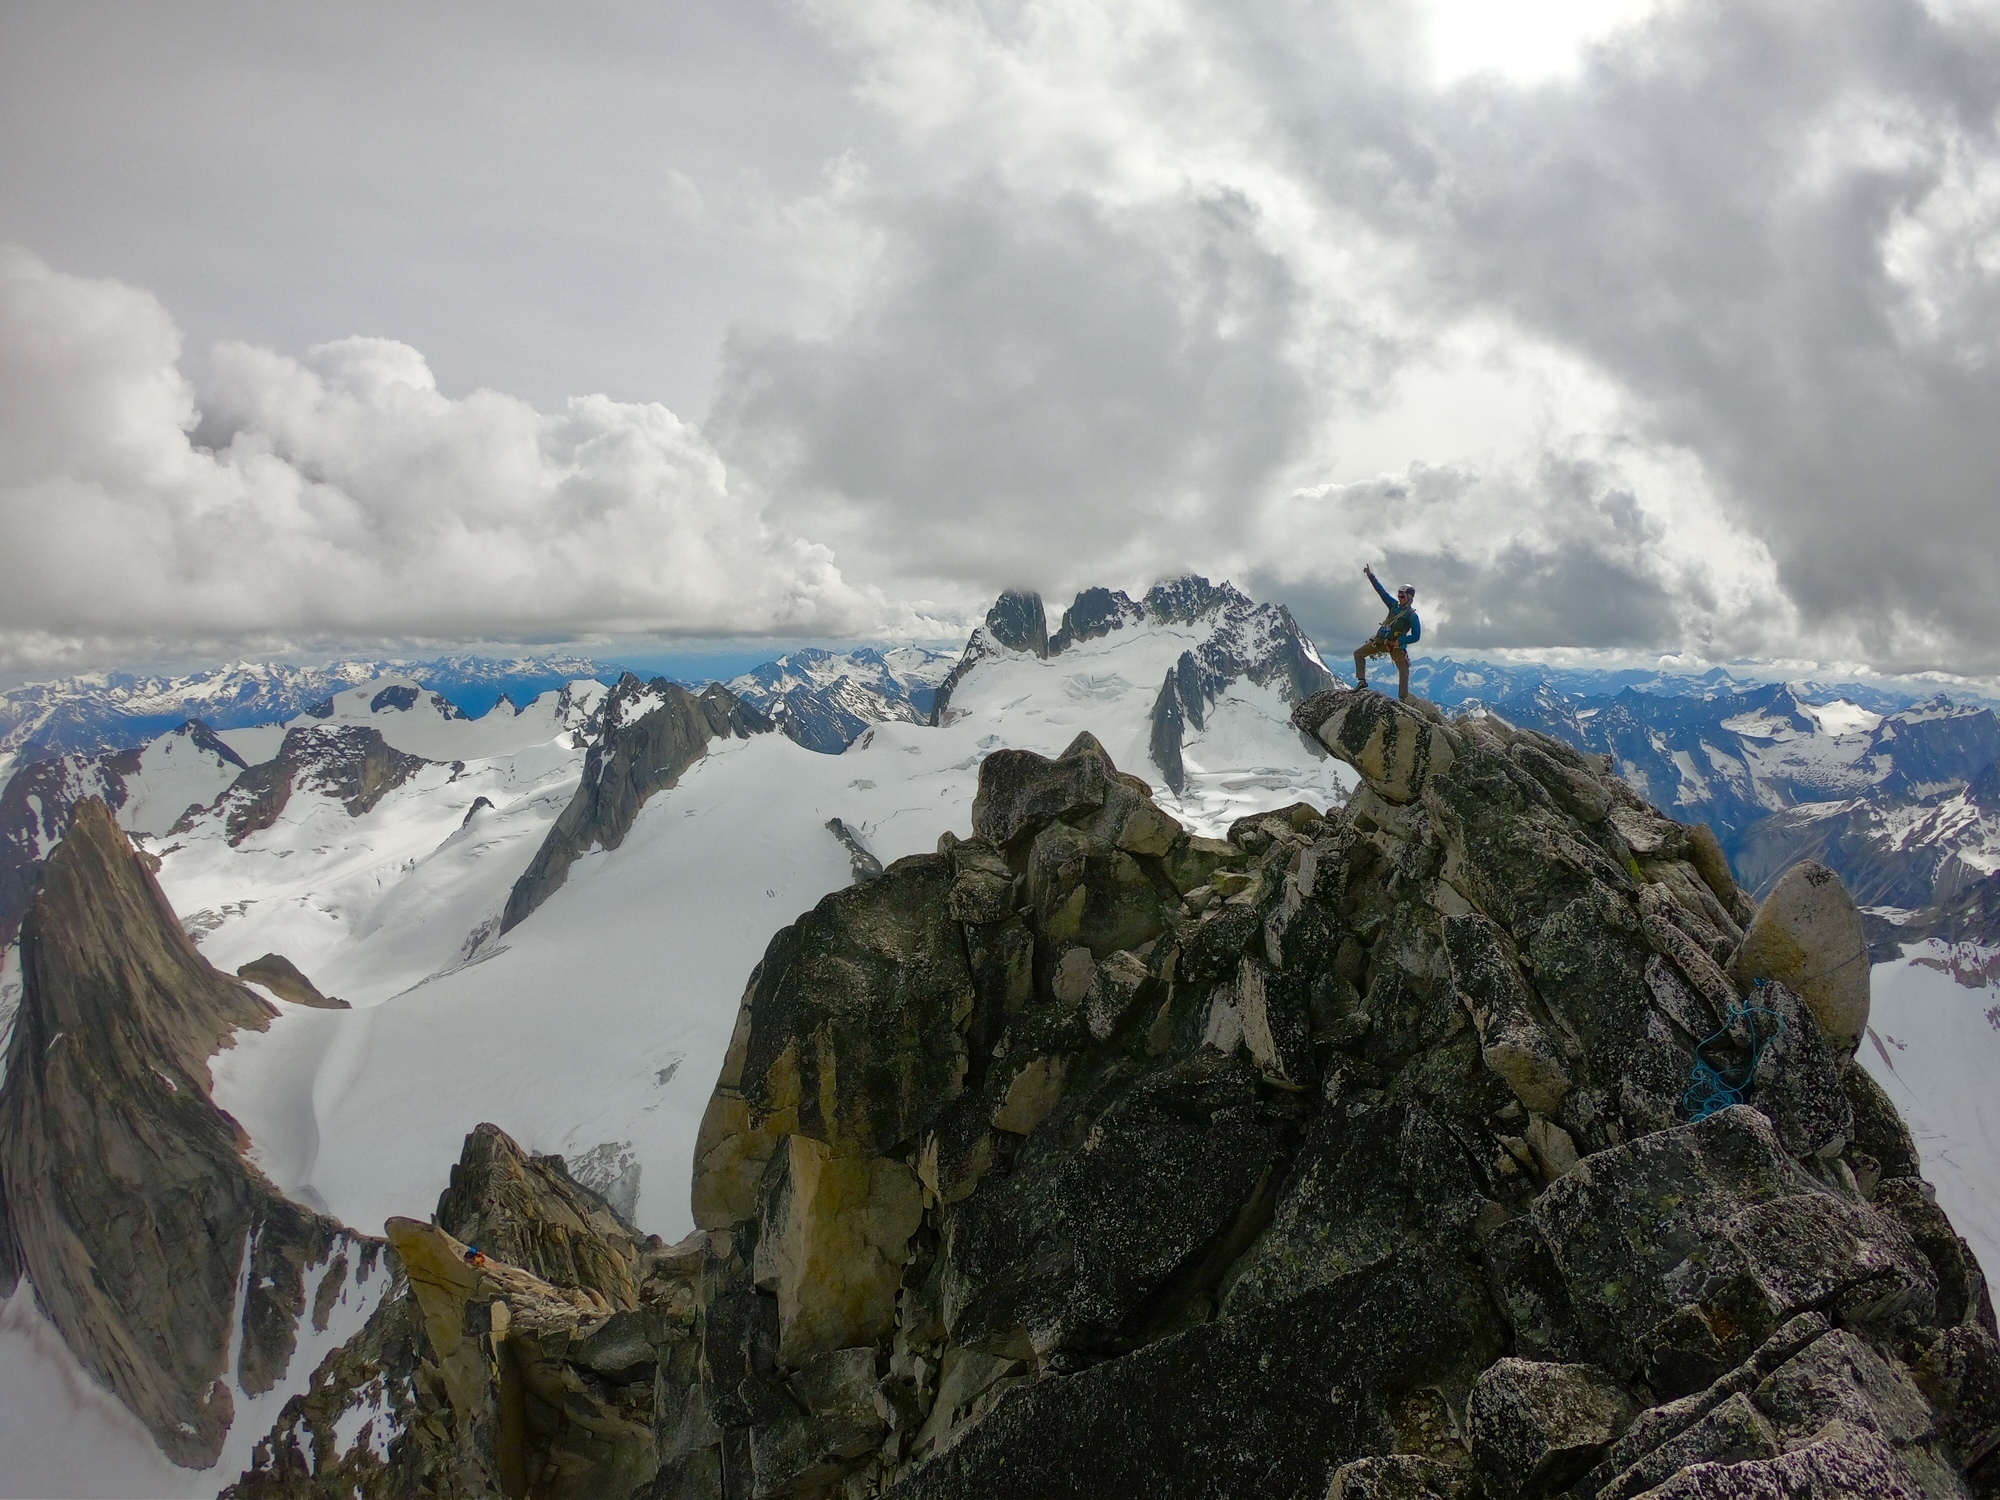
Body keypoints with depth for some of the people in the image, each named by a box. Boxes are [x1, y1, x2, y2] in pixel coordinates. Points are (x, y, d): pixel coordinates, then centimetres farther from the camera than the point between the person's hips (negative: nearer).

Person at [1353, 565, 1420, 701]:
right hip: (1380, 640, 5)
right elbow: (1381, 591, 5)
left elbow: (1416, 637, -9)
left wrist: (1400, 641, -20)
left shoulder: (1412, 616, -7)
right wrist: (1371, 576, -1)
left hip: (1396, 645, -5)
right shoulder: (1394, 606, 7)